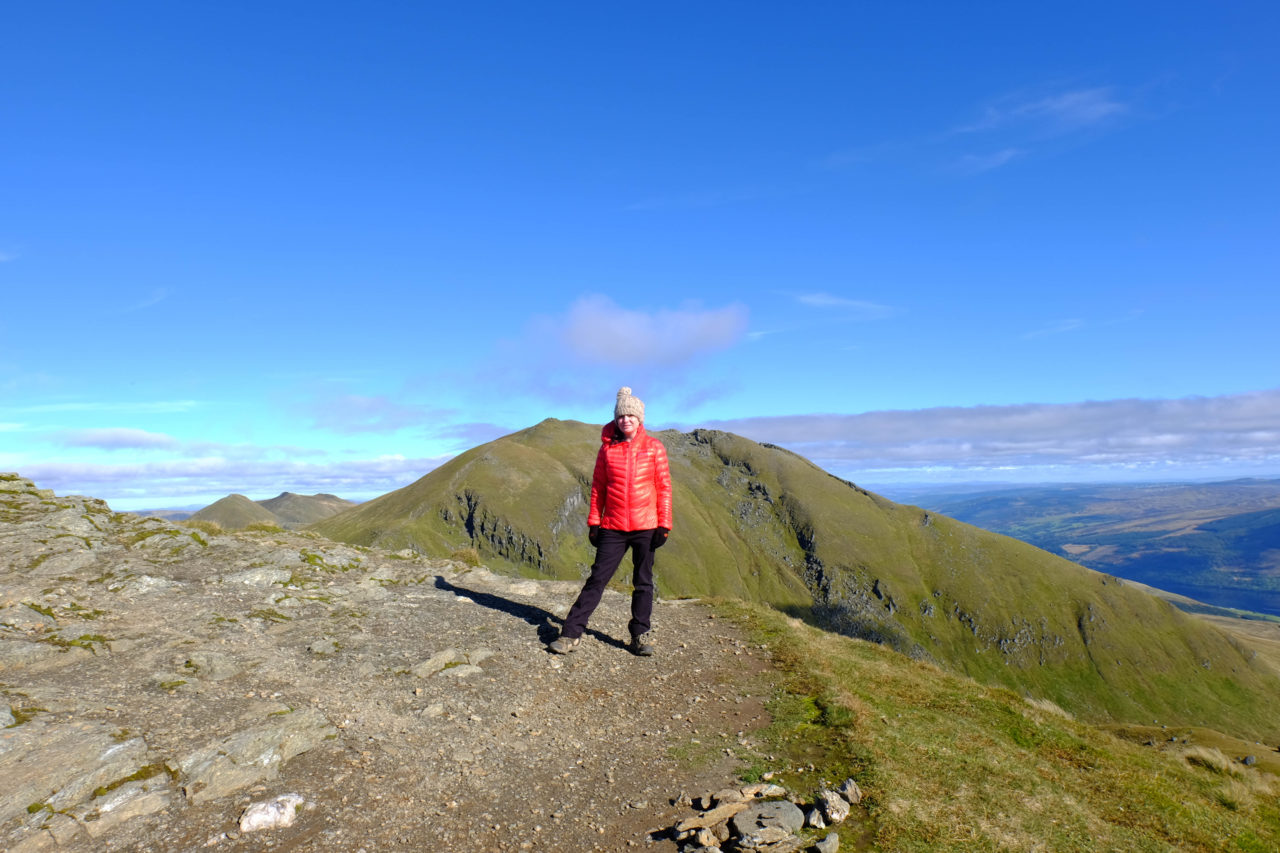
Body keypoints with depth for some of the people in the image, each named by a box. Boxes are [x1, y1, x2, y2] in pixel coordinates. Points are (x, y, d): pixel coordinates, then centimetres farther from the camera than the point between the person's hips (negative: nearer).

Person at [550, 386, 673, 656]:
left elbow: (664, 487, 0)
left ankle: (639, 636, 19)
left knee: (643, 582, 8)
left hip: (646, 527, 0)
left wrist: (664, 525, -5)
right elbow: (598, 487, 7)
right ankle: (572, 633, 5)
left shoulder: (654, 447, 0)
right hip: (613, 527, 0)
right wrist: (594, 522, 4)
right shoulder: (608, 448, 4)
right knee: (597, 579, 0)